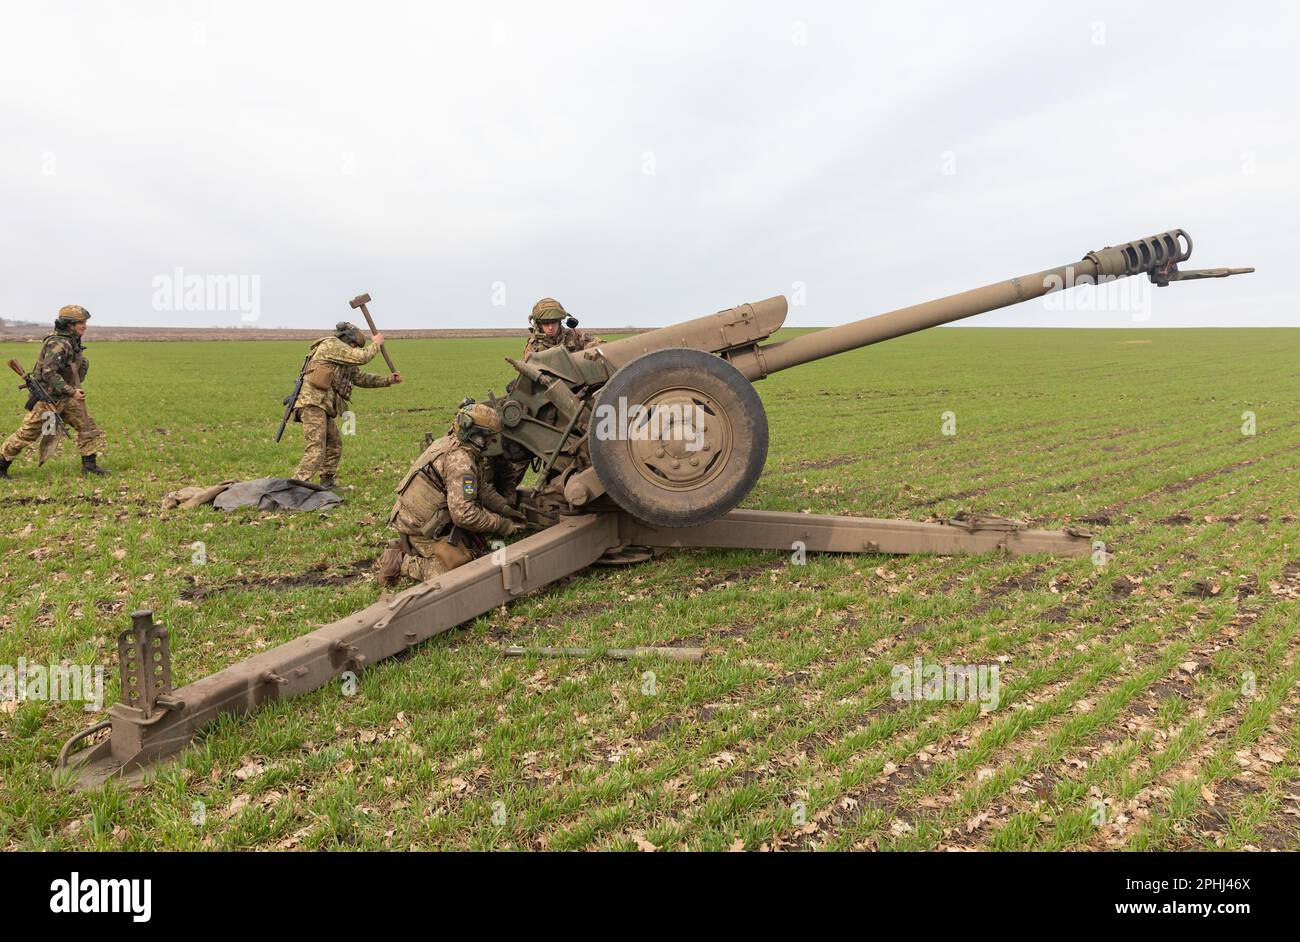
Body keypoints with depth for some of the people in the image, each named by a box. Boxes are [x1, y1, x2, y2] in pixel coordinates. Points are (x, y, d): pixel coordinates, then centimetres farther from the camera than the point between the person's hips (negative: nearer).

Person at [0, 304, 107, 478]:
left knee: (87, 426, 2)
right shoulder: (58, 344, -22)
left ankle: (89, 465, 5)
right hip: (46, 398, -9)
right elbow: (49, 373, -29)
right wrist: (72, 391, -30)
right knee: (27, 434, 2)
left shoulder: (73, 343, 7)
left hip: (65, 398, 9)